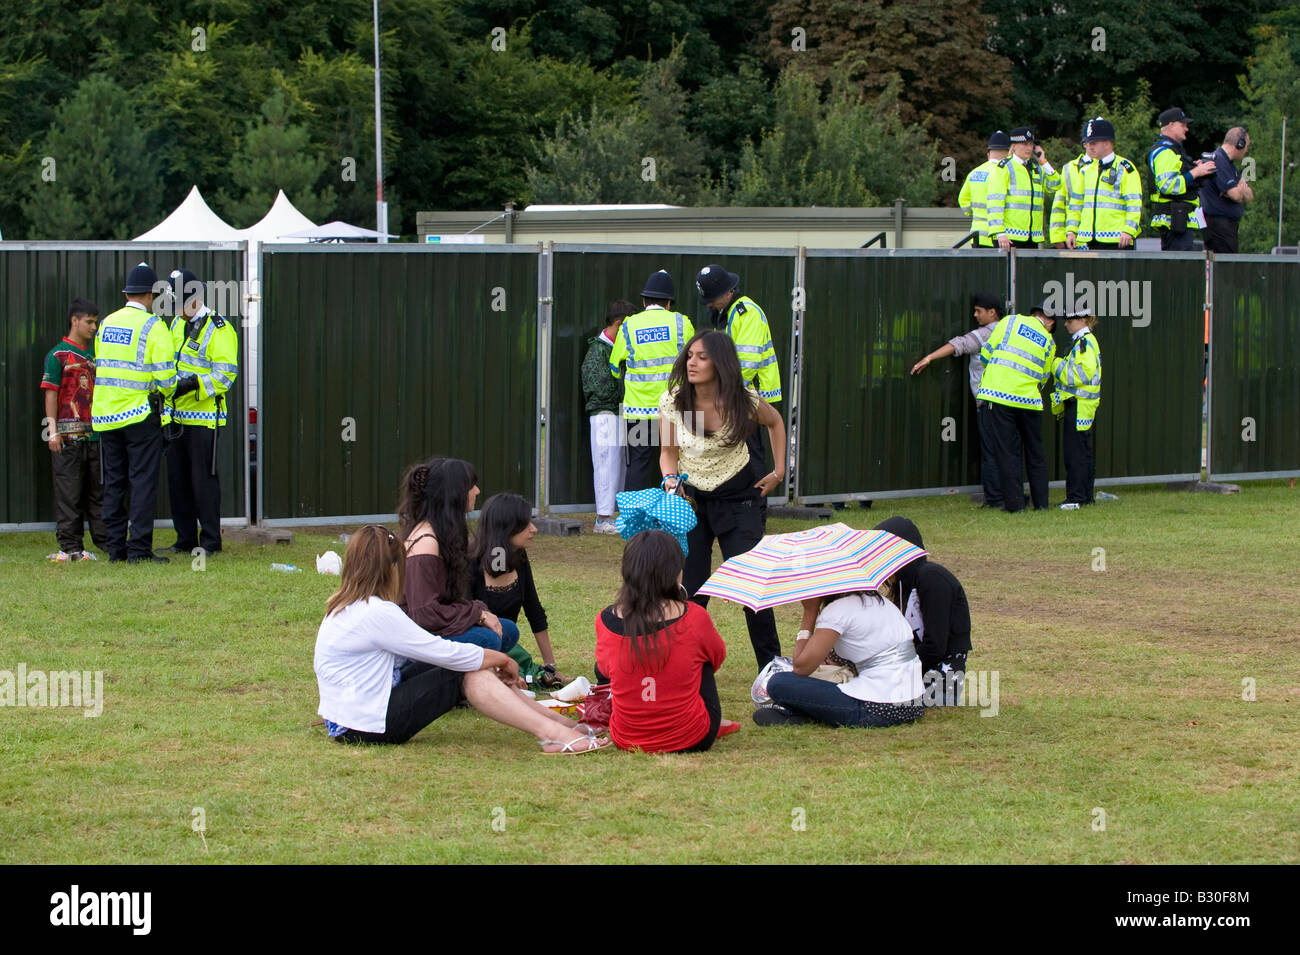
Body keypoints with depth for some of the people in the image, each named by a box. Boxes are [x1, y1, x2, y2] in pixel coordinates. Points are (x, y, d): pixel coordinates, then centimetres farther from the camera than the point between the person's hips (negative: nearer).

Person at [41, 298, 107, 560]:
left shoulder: (95, 354, 15)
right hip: (69, 434, -6)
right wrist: (53, 430, -13)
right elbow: (50, 393, -6)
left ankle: (105, 539, 16)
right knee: (69, 491, -3)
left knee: (99, 489, 10)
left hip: (96, 433, 6)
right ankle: (70, 546, 0)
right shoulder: (58, 355, -3)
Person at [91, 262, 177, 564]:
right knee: (143, 481, -3)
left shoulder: (106, 324, 10)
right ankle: (139, 549, -7)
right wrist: (166, 392, 7)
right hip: (141, 415, -6)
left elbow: (100, 366, 14)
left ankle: (115, 548, 11)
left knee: (114, 482, 11)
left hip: (106, 414, 6)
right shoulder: (152, 325, -9)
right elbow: (164, 372, -13)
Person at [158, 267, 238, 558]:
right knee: (177, 478, 9)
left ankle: (210, 541, 2)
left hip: (203, 416, -8)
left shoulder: (218, 330, -10)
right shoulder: (177, 325, 16)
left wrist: (193, 384, -25)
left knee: (203, 479, -5)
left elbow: (225, 375, -16)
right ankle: (185, 539, 17)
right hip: (177, 415, 8)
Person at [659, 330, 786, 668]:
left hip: (738, 496, -1)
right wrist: (671, 480, -19)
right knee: (690, 590, -5)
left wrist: (779, 471, 6)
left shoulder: (745, 400, -14)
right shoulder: (672, 403, -13)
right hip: (691, 498, 1)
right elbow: (669, 452, 1)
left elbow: (775, 422, 9)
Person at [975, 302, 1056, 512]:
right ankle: (1041, 501, 19)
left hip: (1000, 394, -2)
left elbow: (986, 353, 3)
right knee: (1035, 453, 15)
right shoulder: (1048, 341, 11)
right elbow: (1043, 377, 14)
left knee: (1007, 452, 2)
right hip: (1029, 401, 2)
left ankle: (1014, 502, 1)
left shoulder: (1010, 321, 5)